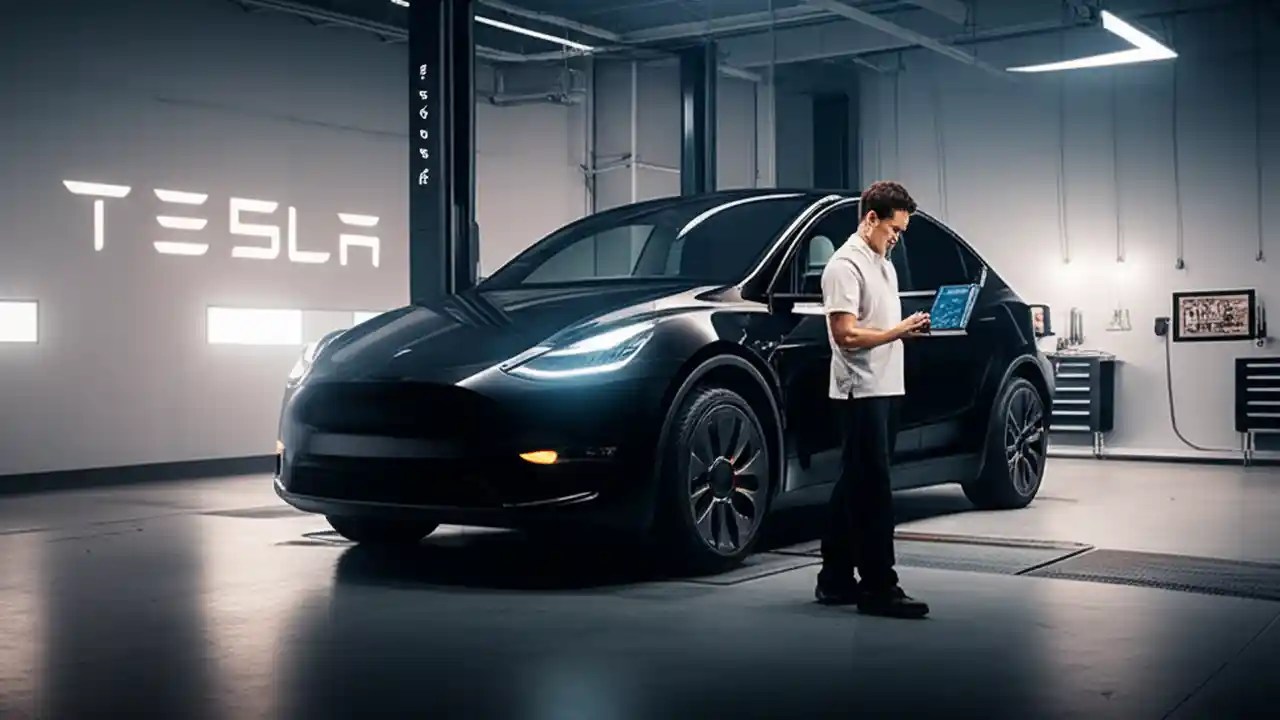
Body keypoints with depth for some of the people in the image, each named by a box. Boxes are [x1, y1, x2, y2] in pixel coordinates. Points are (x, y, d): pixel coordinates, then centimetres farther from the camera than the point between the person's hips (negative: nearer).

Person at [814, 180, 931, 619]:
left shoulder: (885, 265, 20)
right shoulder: (846, 266, -11)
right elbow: (845, 335, -18)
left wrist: (911, 327, 9)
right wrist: (898, 331, -22)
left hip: (886, 389, 10)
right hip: (861, 390, -10)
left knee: (855, 486, 12)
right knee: (871, 489, -9)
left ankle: (836, 579, 18)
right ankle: (878, 589, -6)